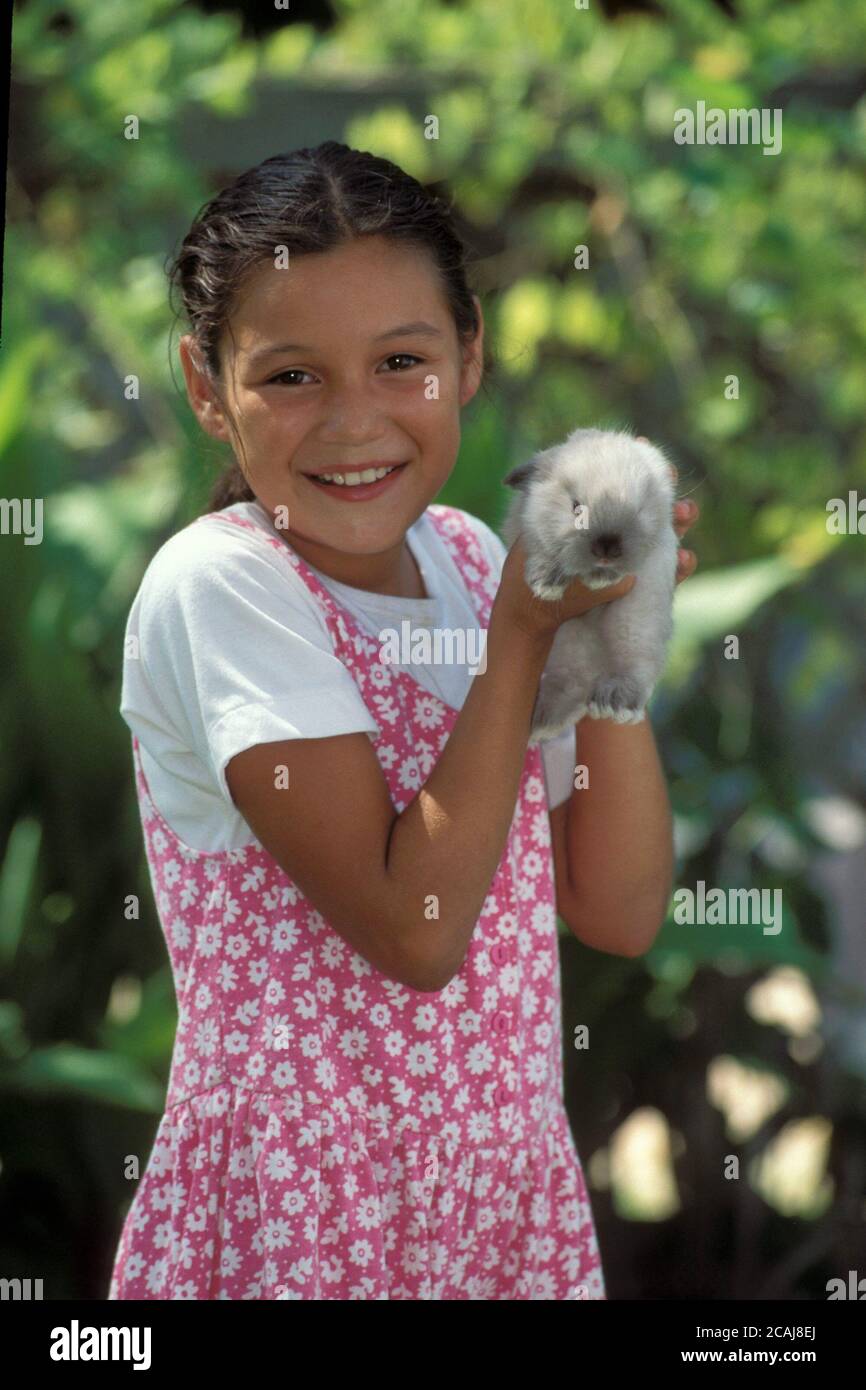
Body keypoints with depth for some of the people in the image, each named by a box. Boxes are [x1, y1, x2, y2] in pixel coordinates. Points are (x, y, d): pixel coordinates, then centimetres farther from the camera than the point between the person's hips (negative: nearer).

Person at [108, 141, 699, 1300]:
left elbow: (620, 913, 2)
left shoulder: (469, 558, 3)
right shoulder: (220, 588, -15)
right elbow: (413, 930, -21)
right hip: (303, 1219, -6)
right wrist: (525, 626, -17)